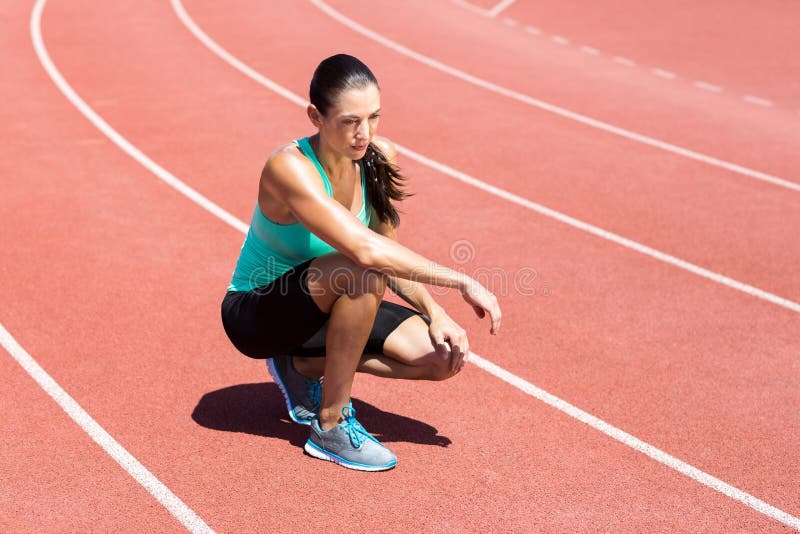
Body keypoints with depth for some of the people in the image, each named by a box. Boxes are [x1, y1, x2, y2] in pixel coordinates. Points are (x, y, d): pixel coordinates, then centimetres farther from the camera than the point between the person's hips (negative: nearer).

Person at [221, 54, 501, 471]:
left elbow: (391, 255, 2)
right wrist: (463, 281, -36)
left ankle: (303, 365, 6)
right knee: (362, 274, -36)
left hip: (325, 307, 7)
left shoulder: (377, 158, -8)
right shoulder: (290, 167, -29)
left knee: (445, 355, -11)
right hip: (255, 315, -7)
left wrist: (435, 313, -12)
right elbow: (366, 250, -41)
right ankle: (331, 426, -19)